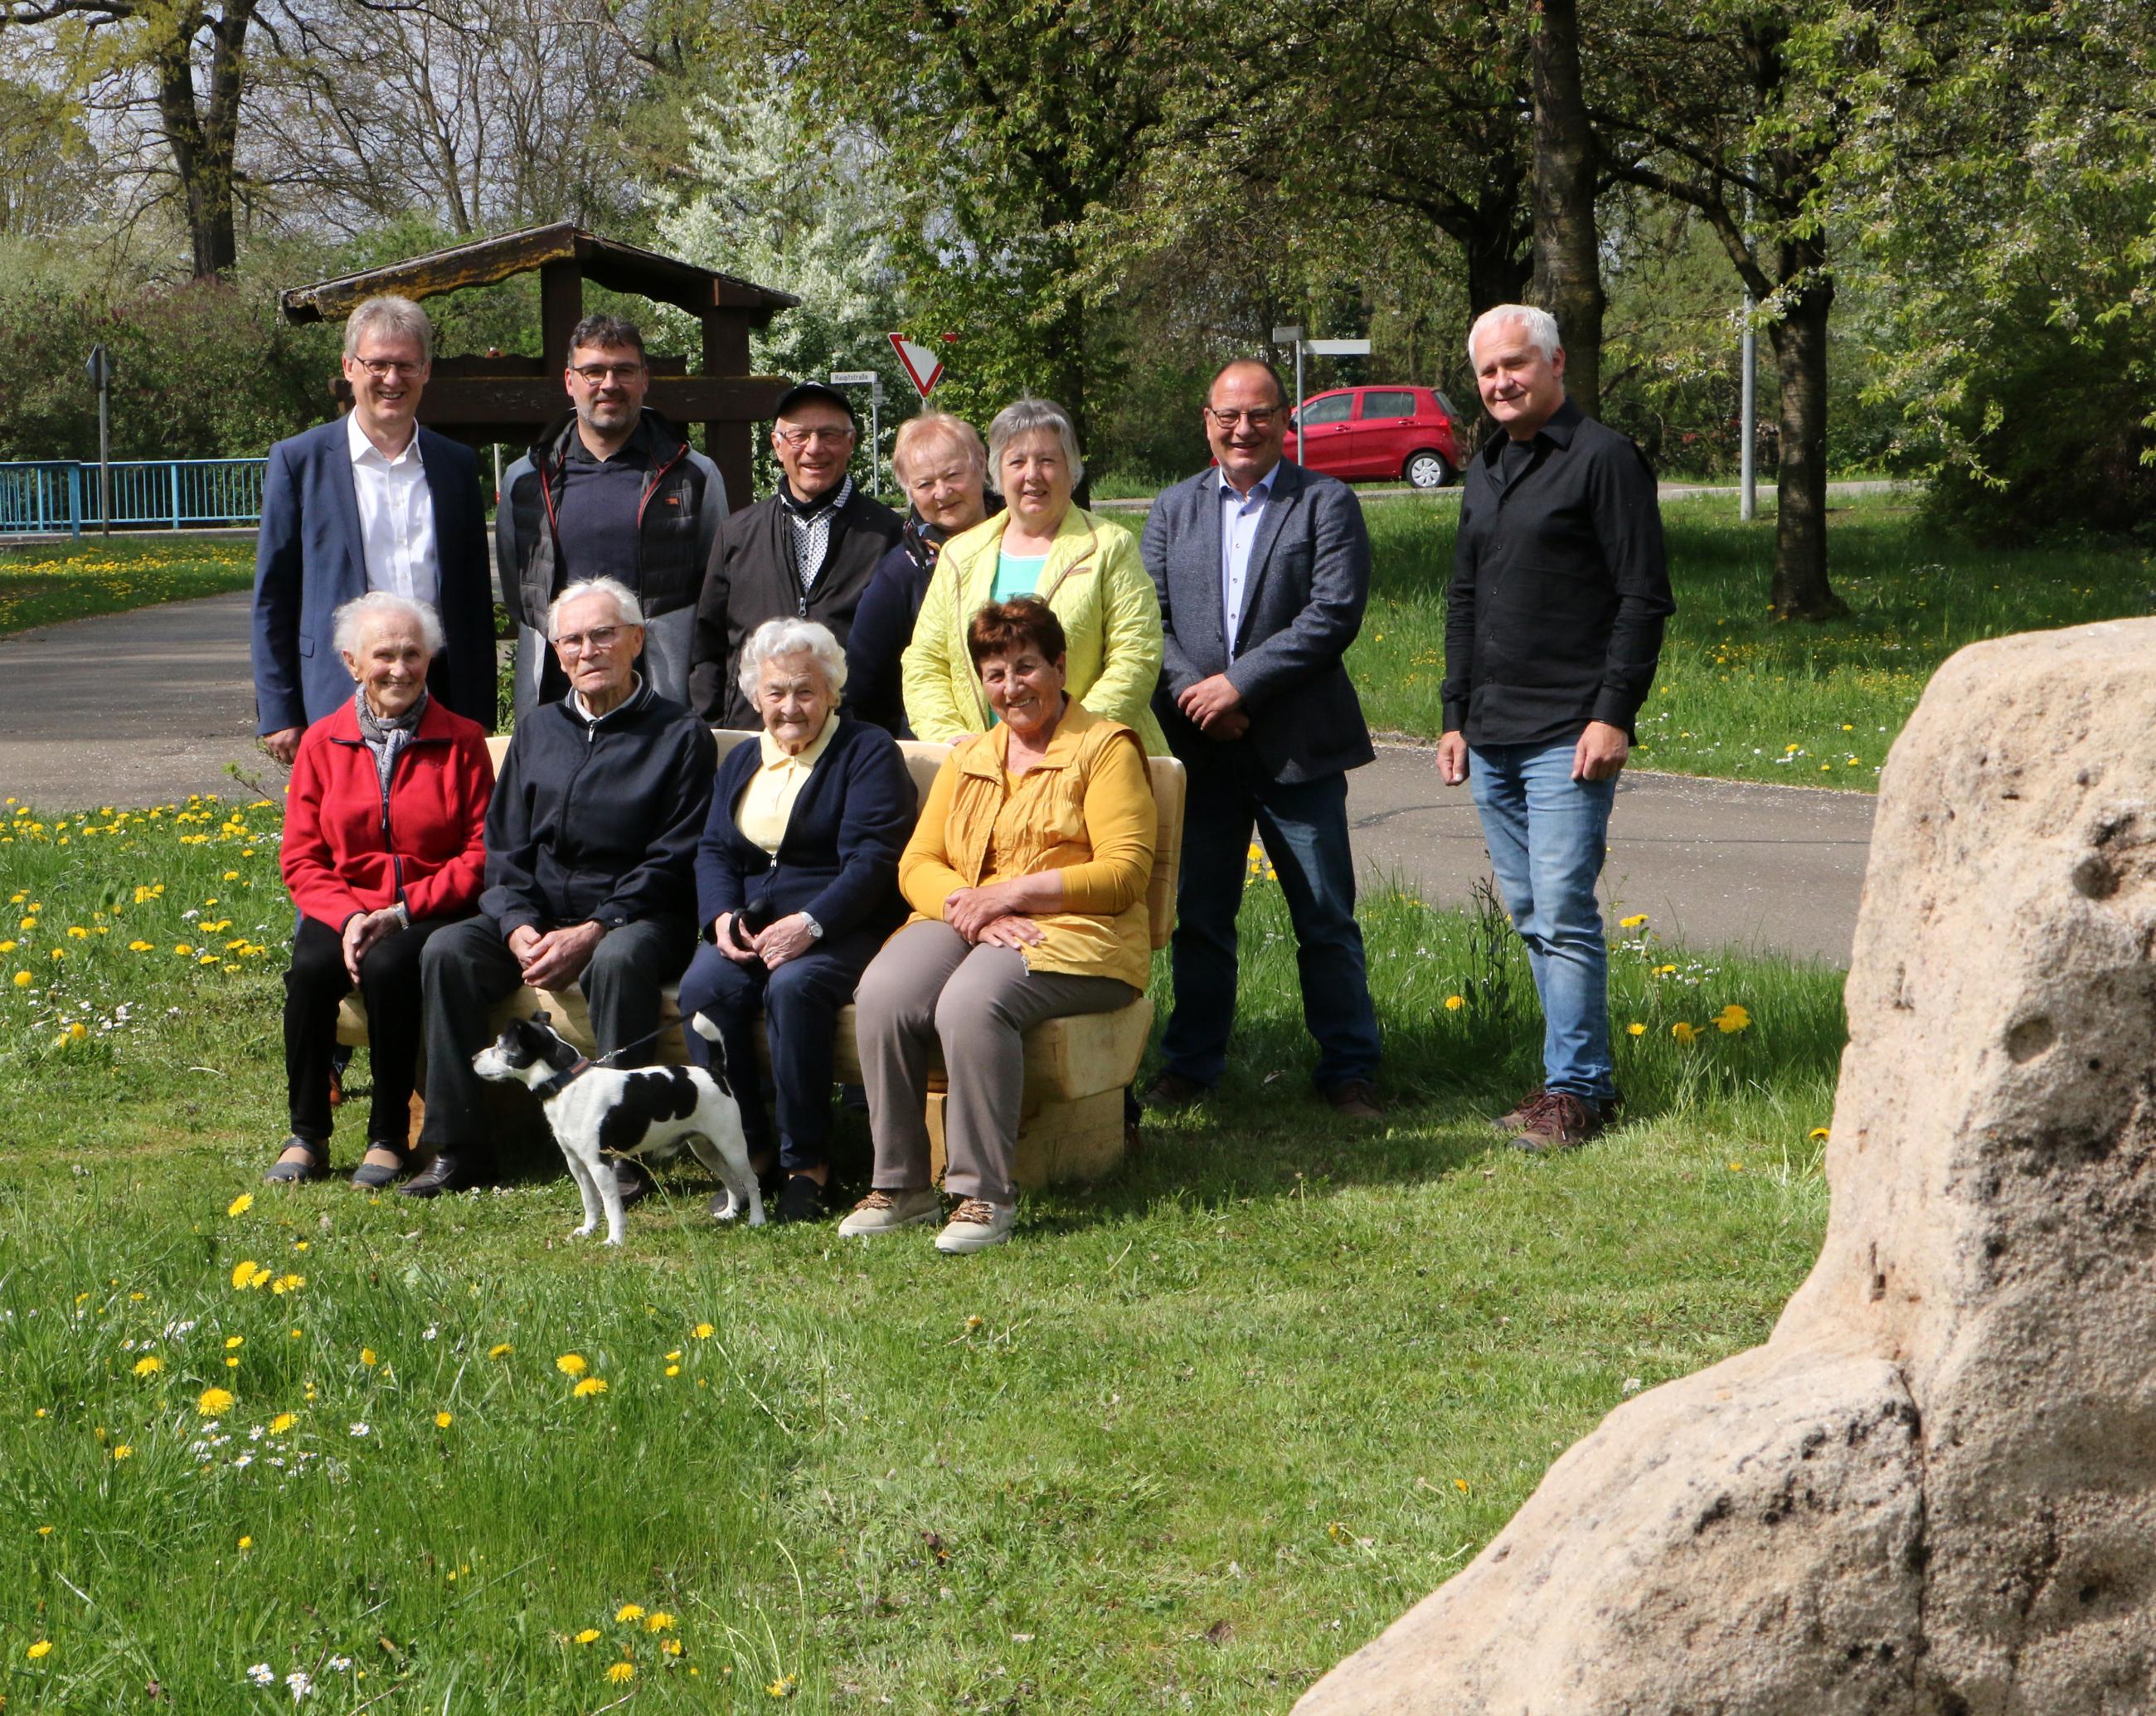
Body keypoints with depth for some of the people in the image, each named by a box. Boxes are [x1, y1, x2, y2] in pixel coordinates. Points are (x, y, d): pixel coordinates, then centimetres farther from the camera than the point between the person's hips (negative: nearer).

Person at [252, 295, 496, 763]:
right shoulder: (298, 460, 3)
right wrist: (277, 714, -2)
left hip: (442, 690, 3)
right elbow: (272, 597, 3)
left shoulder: (456, 464, 12)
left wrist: (480, 715, 11)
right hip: (338, 697, -3)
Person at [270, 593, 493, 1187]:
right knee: (310, 967, -30)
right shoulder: (321, 743, 8)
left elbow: (480, 853, -4)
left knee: (387, 965, -34)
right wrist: (347, 917, -15)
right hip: (344, 908, 2)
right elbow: (301, 860, 5)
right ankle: (306, 1136, -16)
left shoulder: (461, 741, 2)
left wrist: (402, 912, -16)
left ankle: (389, 1138, -20)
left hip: (433, 910, -2)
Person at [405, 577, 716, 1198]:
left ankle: (623, 1149, -31)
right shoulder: (536, 732, 16)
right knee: (447, 950, -22)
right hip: (539, 913, 5)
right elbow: (504, 848, 11)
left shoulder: (679, 735, 1)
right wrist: (518, 925, -9)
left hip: (636, 918, -4)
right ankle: (458, 1150, -18)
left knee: (619, 960, -38)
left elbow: (673, 863, -7)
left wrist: (592, 931, -19)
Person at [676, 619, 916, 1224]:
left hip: (842, 928, -5)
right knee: (703, 987, -27)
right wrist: (722, 916, -8)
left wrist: (809, 924, -25)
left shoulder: (868, 753, 2)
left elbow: (872, 860, -10)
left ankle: (808, 1164, -27)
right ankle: (744, 1151, -18)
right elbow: (713, 851, 15)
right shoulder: (741, 761, 23)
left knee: (794, 986, -36)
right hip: (749, 925, 5)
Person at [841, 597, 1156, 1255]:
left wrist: (1015, 892, -15)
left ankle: (985, 1193, -28)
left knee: (971, 1001, -36)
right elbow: (917, 864, 14)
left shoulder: (1105, 748, 4)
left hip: (1074, 935, -5)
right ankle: (899, 1184, -19)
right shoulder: (968, 758, 23)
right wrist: (965, 904, -10)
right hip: (966, 924, 5)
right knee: (883, 994, -27)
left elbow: (1125, 874, -7)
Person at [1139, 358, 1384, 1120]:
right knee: (1197, 914, 10)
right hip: (1200, 745, 3)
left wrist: (1240, 683, -16)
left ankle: (1348, 1067, 12)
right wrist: (1192, 690, -13)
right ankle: (1191, 1063, 21)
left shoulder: (1326, 504, 0)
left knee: (1326, 920, 3)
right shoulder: (1174, 510, 12)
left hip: (1297, 746, -3)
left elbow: (1335, 612, -11)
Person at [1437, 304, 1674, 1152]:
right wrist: (1456, 716, 18)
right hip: (1492, 736, 8)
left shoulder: (1604, 459, -6)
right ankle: (1577, 1073, 17)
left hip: (1568, 736, -8)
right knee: (1529, 915, 9)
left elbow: (1644, 598, -10)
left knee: (1563, 912, -10)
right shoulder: (1485, 470, 18)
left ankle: (1576, 1088, -6)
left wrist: (1612, 715, -16)